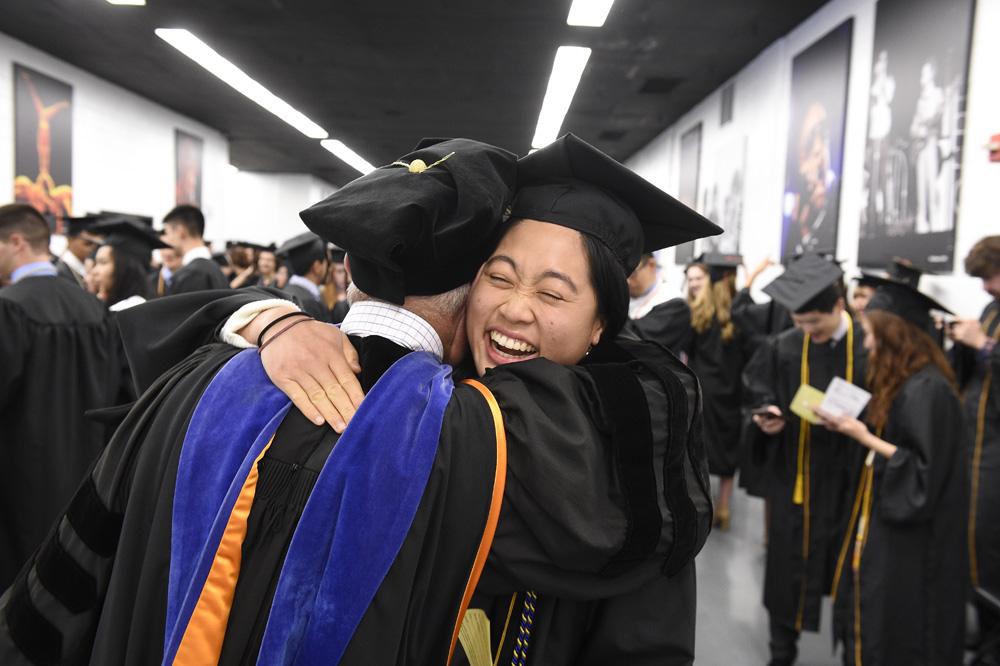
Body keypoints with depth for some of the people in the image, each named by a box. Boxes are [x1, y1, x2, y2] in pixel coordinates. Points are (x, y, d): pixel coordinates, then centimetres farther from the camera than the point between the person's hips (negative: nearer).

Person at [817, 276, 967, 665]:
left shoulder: (927, 389, -24)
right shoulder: (906, 383, 8)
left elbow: (925, 473, -24)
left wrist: (865, 438, -21)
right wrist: (852, 425, 3)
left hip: (911, 540, -9)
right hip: (891, 520, 9)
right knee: (868, 624, 19)